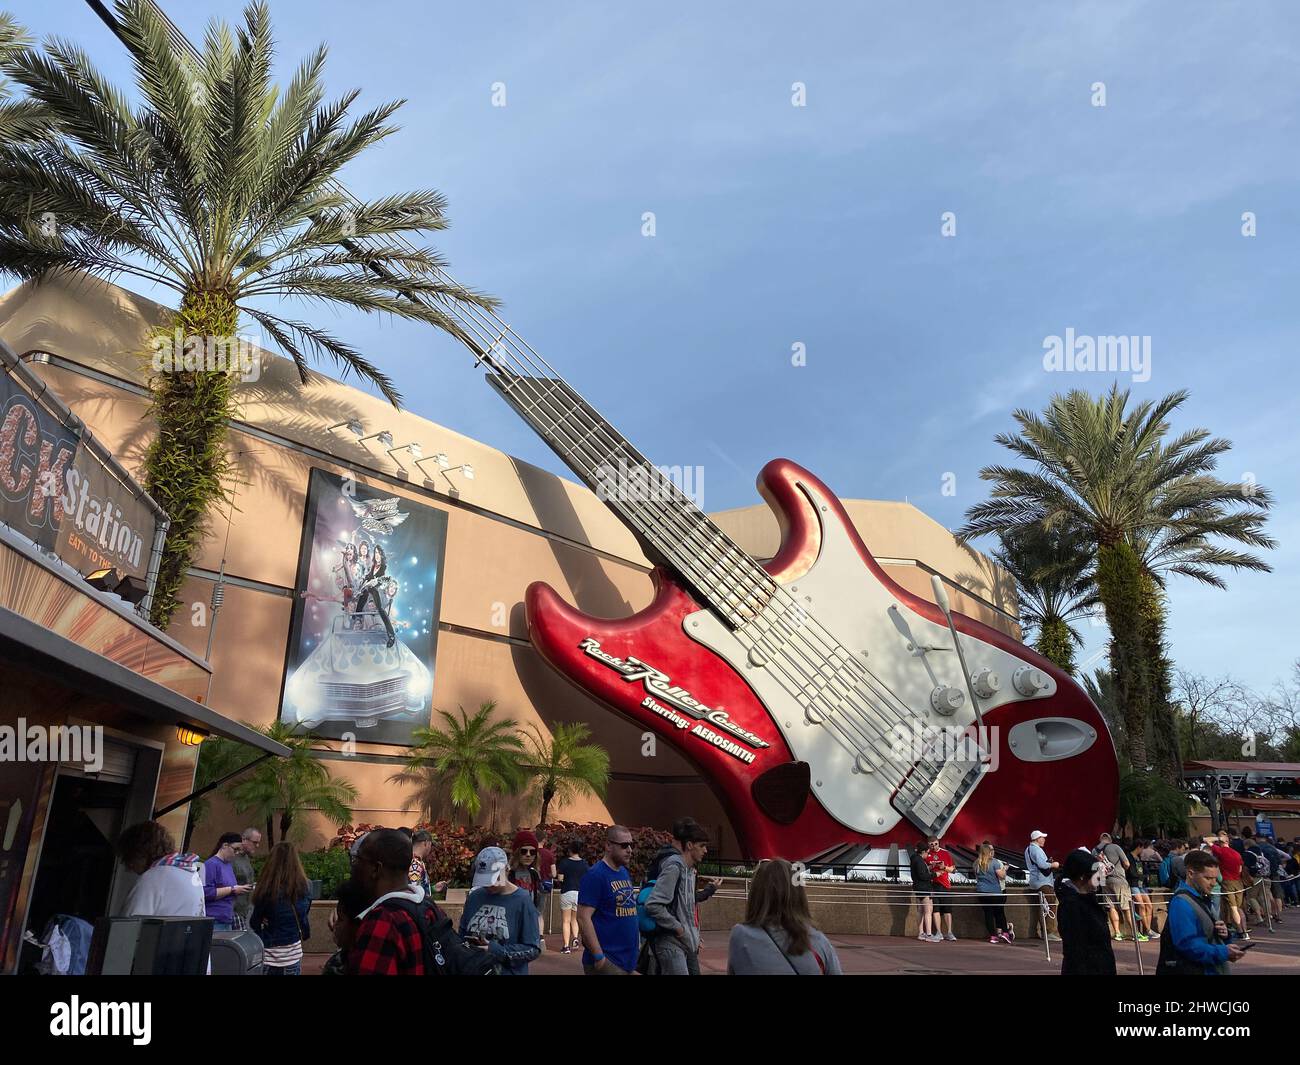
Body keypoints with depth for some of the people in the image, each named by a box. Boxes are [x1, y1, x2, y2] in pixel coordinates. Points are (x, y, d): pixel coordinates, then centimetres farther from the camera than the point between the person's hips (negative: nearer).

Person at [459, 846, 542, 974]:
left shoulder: (522, 900, -14)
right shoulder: (475, 897, 0)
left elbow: (533, 949, -14)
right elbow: (462, 934, 11)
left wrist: (495, 950, -21)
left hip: (508, 971, -4)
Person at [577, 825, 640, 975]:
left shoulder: (625, 873, 11)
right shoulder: (595, 875, -14)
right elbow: (583, 918, -18)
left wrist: (637, 943, 14)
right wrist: (599, 956, -20)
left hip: (628, 958, 8)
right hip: (607, 962, -8)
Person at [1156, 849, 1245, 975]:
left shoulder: (1202, 899, 15)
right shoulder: (1181, 902, -19)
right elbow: (1187, 945, -27)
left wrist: (1223, 934, 0)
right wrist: (1224, 953, -27)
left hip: (1211, 969, 10)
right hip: (1189, 971, -10)